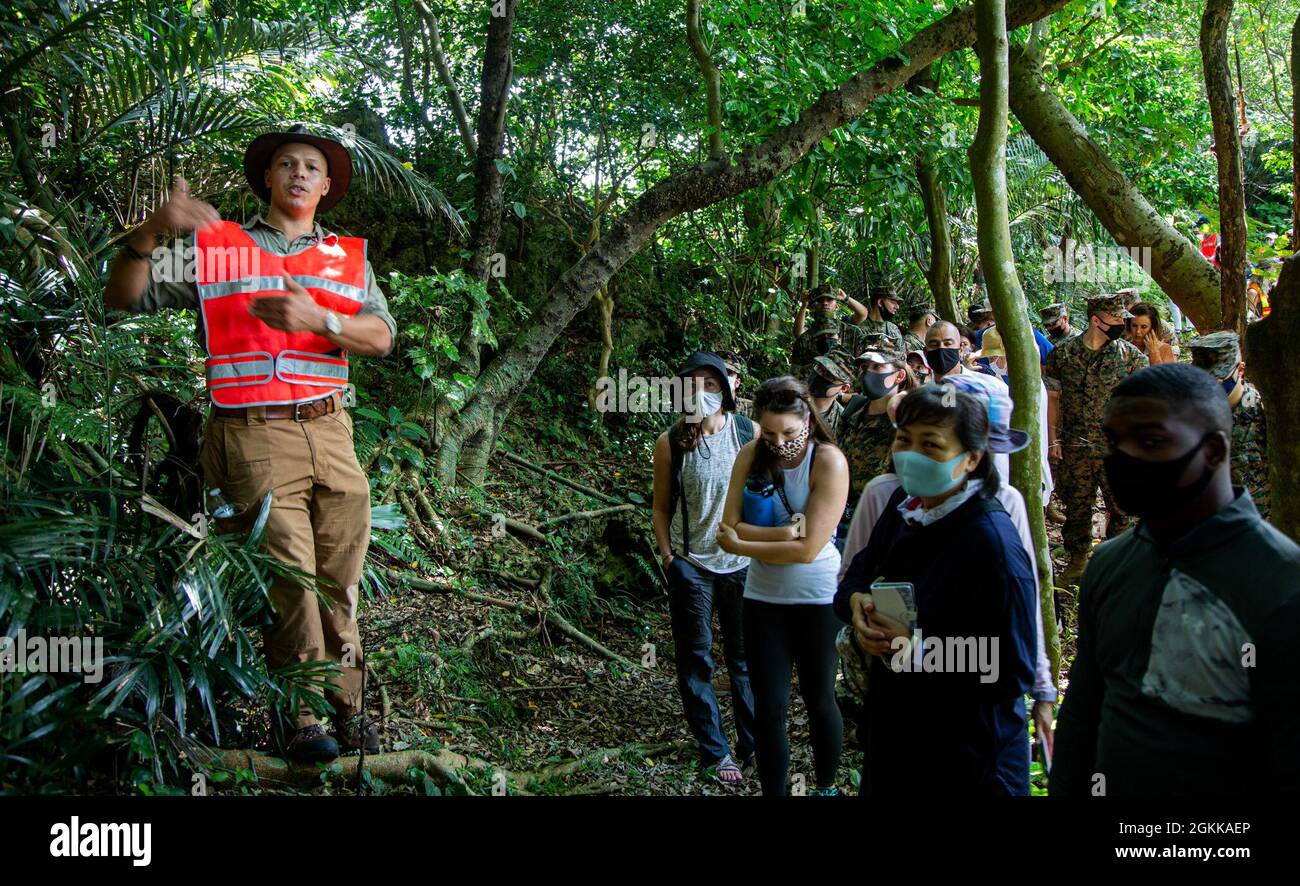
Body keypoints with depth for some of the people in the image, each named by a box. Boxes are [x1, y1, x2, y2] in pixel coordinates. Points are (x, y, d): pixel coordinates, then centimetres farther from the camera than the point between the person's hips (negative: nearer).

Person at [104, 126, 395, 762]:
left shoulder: (349, 256, 17)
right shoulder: (215, 247, 12)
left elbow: (381, 336, 2)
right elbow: (125, 298, 6)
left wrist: (317, 318, -16)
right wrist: (150, 231, -12)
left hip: (331, 431, 3)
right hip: (254, 435, -3)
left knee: (340, 580, 4)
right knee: (289, 579, -6)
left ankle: (344, 706, 14)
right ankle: (302, 720, 3)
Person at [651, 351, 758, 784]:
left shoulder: (749, 433, -3)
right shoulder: (670, 443, -4)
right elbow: (661, 507, 4)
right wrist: (666, 554, -5)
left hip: (743, 563, 0)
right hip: (691, 565, 0)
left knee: (747, 656, 10)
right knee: (695, 659, 8)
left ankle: (753, 746, 24)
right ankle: (715, 751, 22)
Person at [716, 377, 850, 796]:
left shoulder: (829, 462, -16)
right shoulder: (751, 455, -4)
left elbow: (807, 549, -22)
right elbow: (730, 526, -11)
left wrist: (739, 545, -13)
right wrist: (780, 533, -24)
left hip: (817, 598, -3)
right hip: (763, 598, 3)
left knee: (818, 700, 15)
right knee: (769, 707, 7)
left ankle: (826, 786, 37)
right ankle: (772, 791, 22)